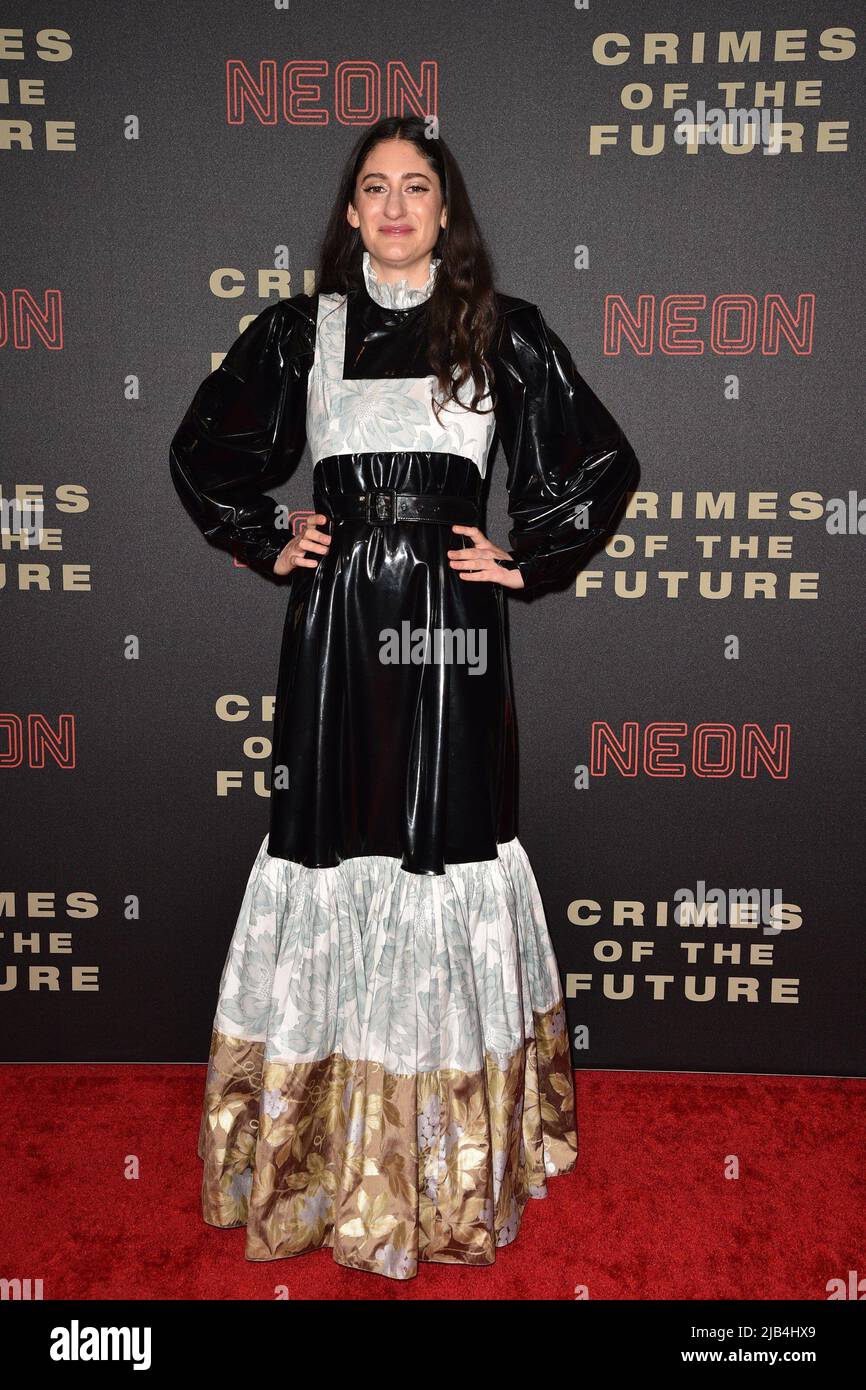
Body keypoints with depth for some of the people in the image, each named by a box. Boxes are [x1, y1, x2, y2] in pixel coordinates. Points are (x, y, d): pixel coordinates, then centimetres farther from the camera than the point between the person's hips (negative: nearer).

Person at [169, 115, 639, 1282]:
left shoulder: (502, 331, 7)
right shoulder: (300, 330, 10)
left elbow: (604, 461, 10)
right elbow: (203, 452, 19)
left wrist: (527, 560, 3)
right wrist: (267, 543, 8)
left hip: (452, 626, -1)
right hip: (337, 625, 1)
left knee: (451, 832, 1)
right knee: (334, 837, 3)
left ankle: (455, 1164, 18)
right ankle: (331, 1149, 19)